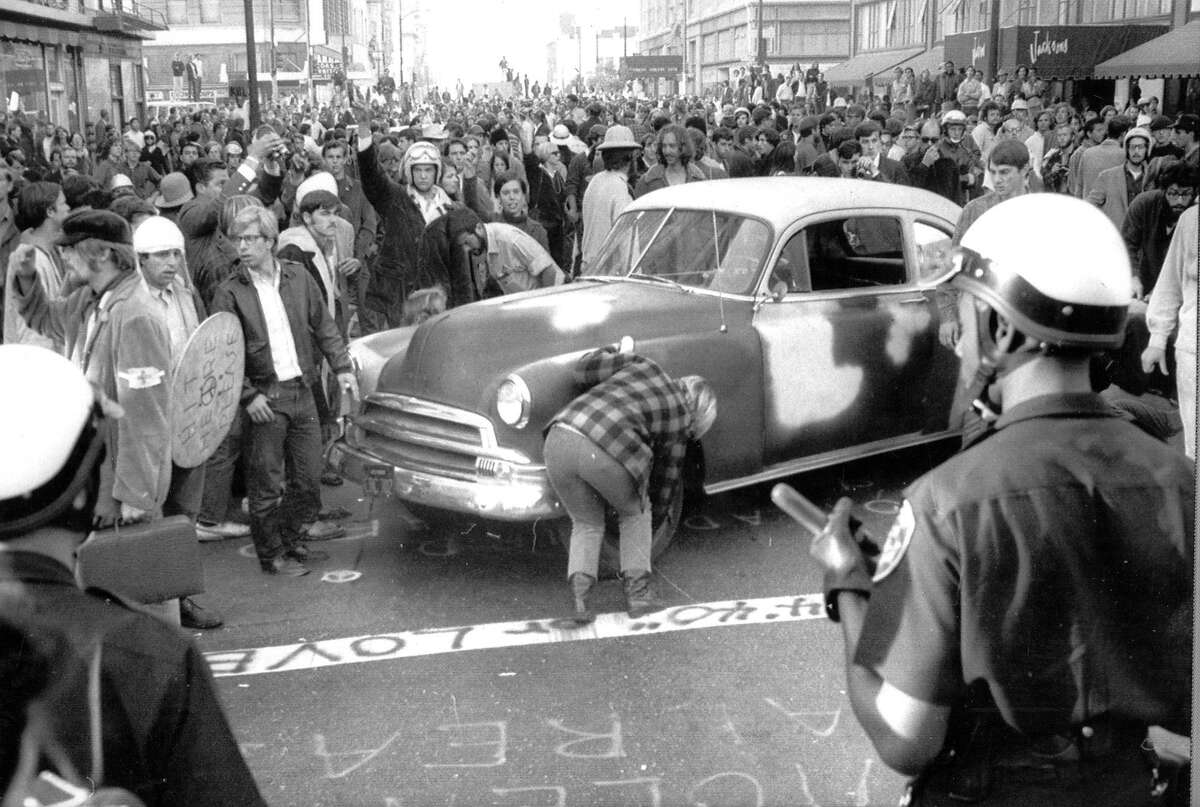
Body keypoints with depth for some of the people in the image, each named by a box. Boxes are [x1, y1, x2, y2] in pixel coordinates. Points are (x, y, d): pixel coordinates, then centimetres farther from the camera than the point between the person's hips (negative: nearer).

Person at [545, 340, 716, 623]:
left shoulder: (645, 365, 26)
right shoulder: (677, 429, 21)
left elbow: (584, 370, 21)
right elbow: (666, 481, 32)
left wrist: (619, 355, 37)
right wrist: (655, 514, 51)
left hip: (559, 440, 4)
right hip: (604, 454, -4)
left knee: (587, 525, 24)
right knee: (634, 511, 28)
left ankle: (579, 594, 3)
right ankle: (637, 591, 20)